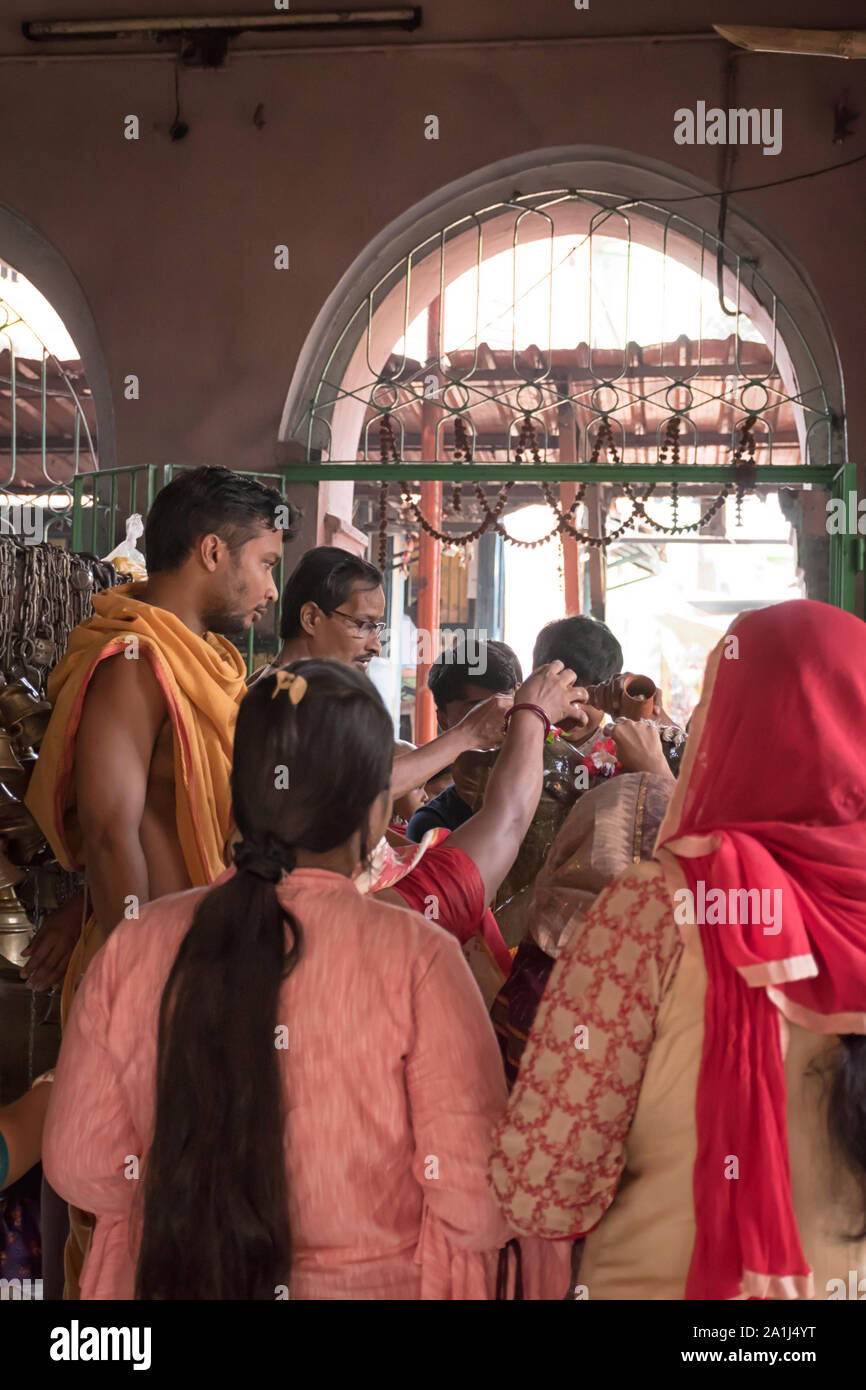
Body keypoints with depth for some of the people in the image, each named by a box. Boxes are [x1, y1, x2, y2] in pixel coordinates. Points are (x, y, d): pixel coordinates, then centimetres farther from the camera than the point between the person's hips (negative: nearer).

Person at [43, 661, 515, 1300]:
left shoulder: (135, 947, -13)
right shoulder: (416, 959, -22)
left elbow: (81, 1166, -4)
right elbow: (477, 1205, -20)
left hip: (175, 1275, 2)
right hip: (374, 1284, -2)